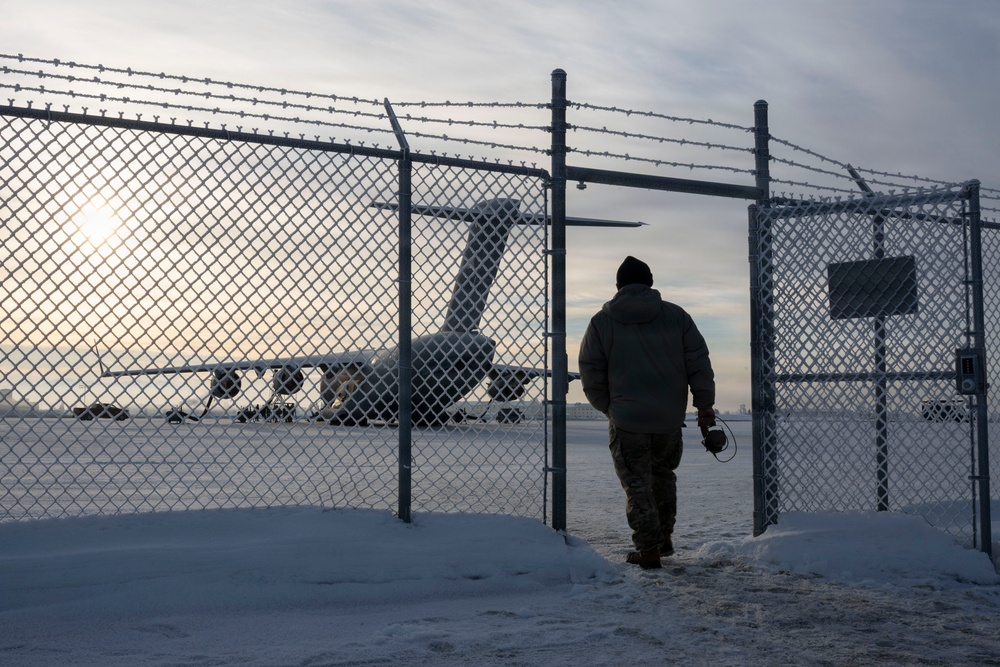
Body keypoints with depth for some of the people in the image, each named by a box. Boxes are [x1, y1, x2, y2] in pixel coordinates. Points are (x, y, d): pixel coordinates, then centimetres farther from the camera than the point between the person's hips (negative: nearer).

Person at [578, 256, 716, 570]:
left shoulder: (601, 323, -2)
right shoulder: (676, 315, 3)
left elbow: (591, 377, -1)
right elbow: (699, 364, 1)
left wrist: (609, 407, 13)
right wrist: (705, 405, 7)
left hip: (626, 422, -3)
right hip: (670, 419, 3)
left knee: (637, 485, 6)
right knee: (663, 476, 22)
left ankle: (648, 549, 5)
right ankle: (664, 538, 31)